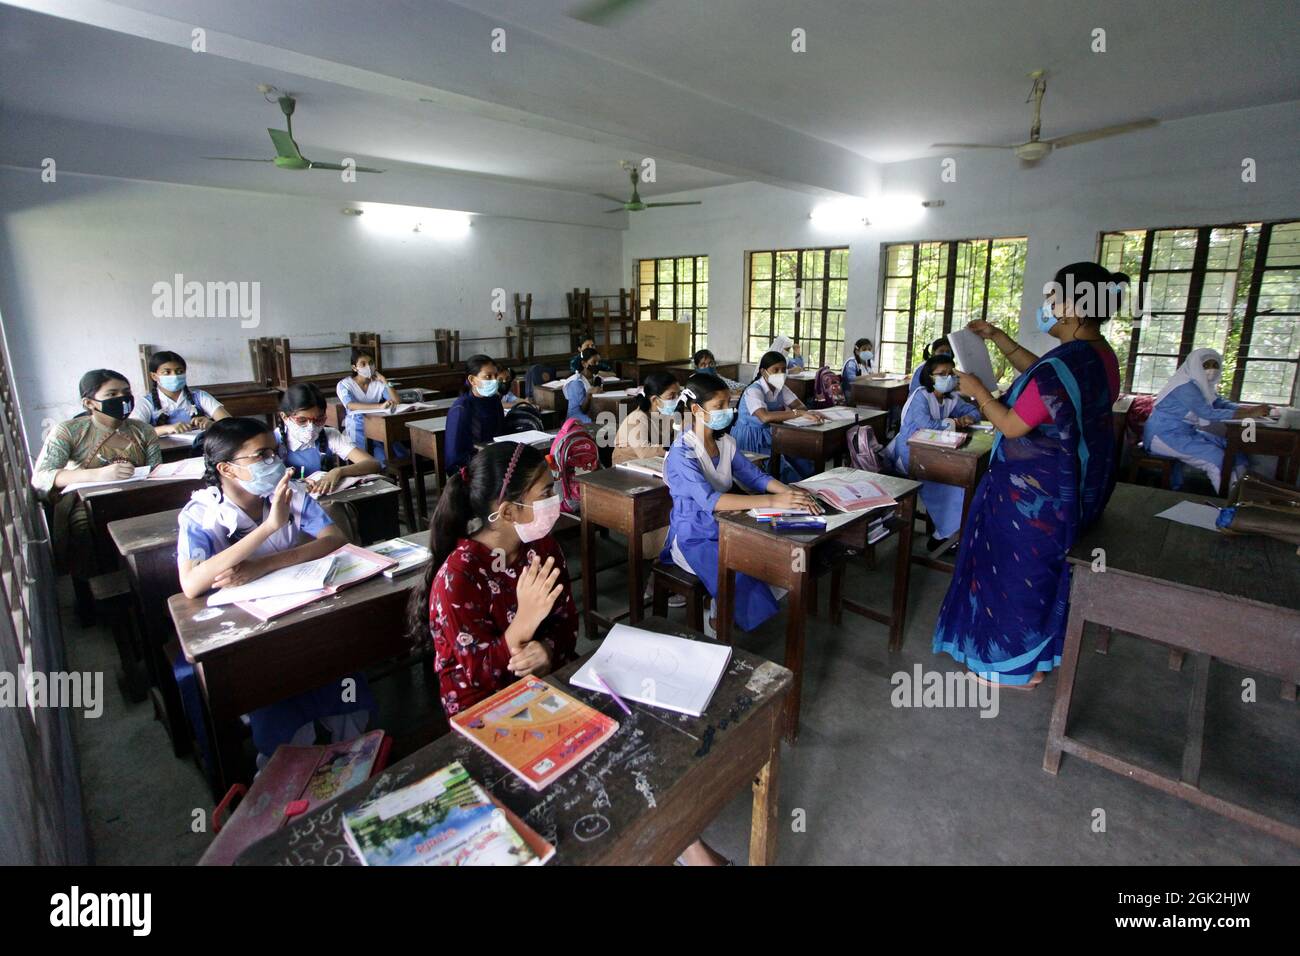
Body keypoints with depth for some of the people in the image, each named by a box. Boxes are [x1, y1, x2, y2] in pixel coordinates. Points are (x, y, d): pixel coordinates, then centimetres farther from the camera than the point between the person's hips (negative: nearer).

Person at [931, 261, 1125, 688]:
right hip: (1076, 483, 9)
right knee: (1043, 565, 22)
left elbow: (1012, 426, -22)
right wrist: (998, 338, 17)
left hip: (1035, 491, -9)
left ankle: (1017, 665, 23)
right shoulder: (1100, 355, 3)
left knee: (1017, 567, 7)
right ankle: (1037, 651, 39)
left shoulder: (1062, 366, -27)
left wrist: (978, 391, -8)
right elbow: (1038, 373, 18)